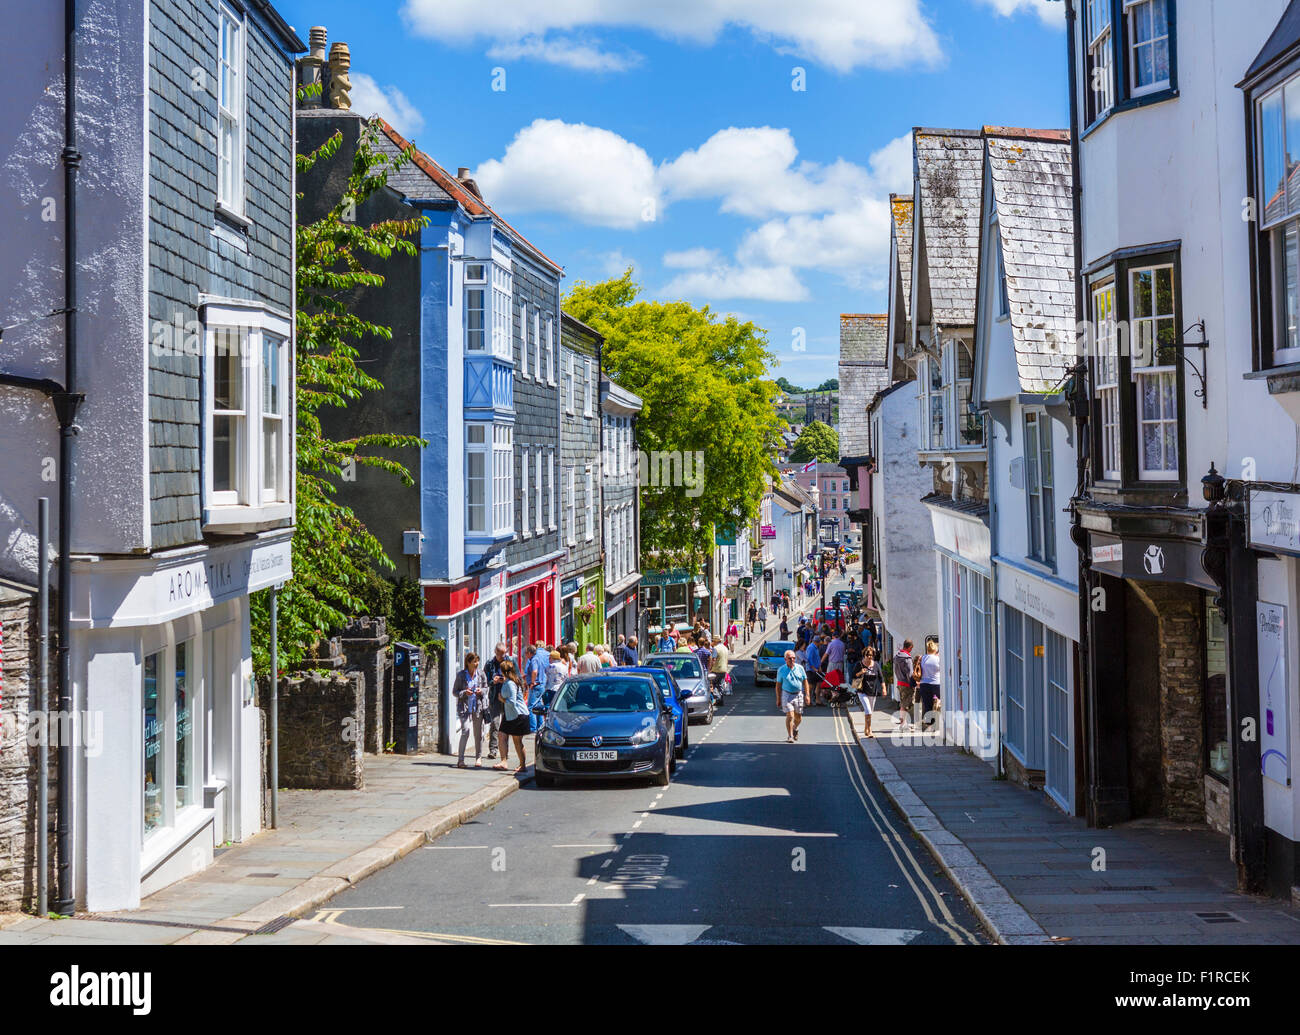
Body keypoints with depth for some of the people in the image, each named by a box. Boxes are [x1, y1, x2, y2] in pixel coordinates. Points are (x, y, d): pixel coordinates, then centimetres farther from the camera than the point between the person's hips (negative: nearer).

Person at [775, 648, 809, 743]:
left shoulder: (800, 668, 1)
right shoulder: (781, 670, -3)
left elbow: (805, 682, 5)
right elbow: (778, 685, 2)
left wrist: (807, 695, -1)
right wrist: (778, 699, 2)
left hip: (799, 694, 2)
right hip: (786, 695, -2)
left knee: (798, 717, 9)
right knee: (790, 715, -14)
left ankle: (795, 728, 41)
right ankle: (790, 736, -5)